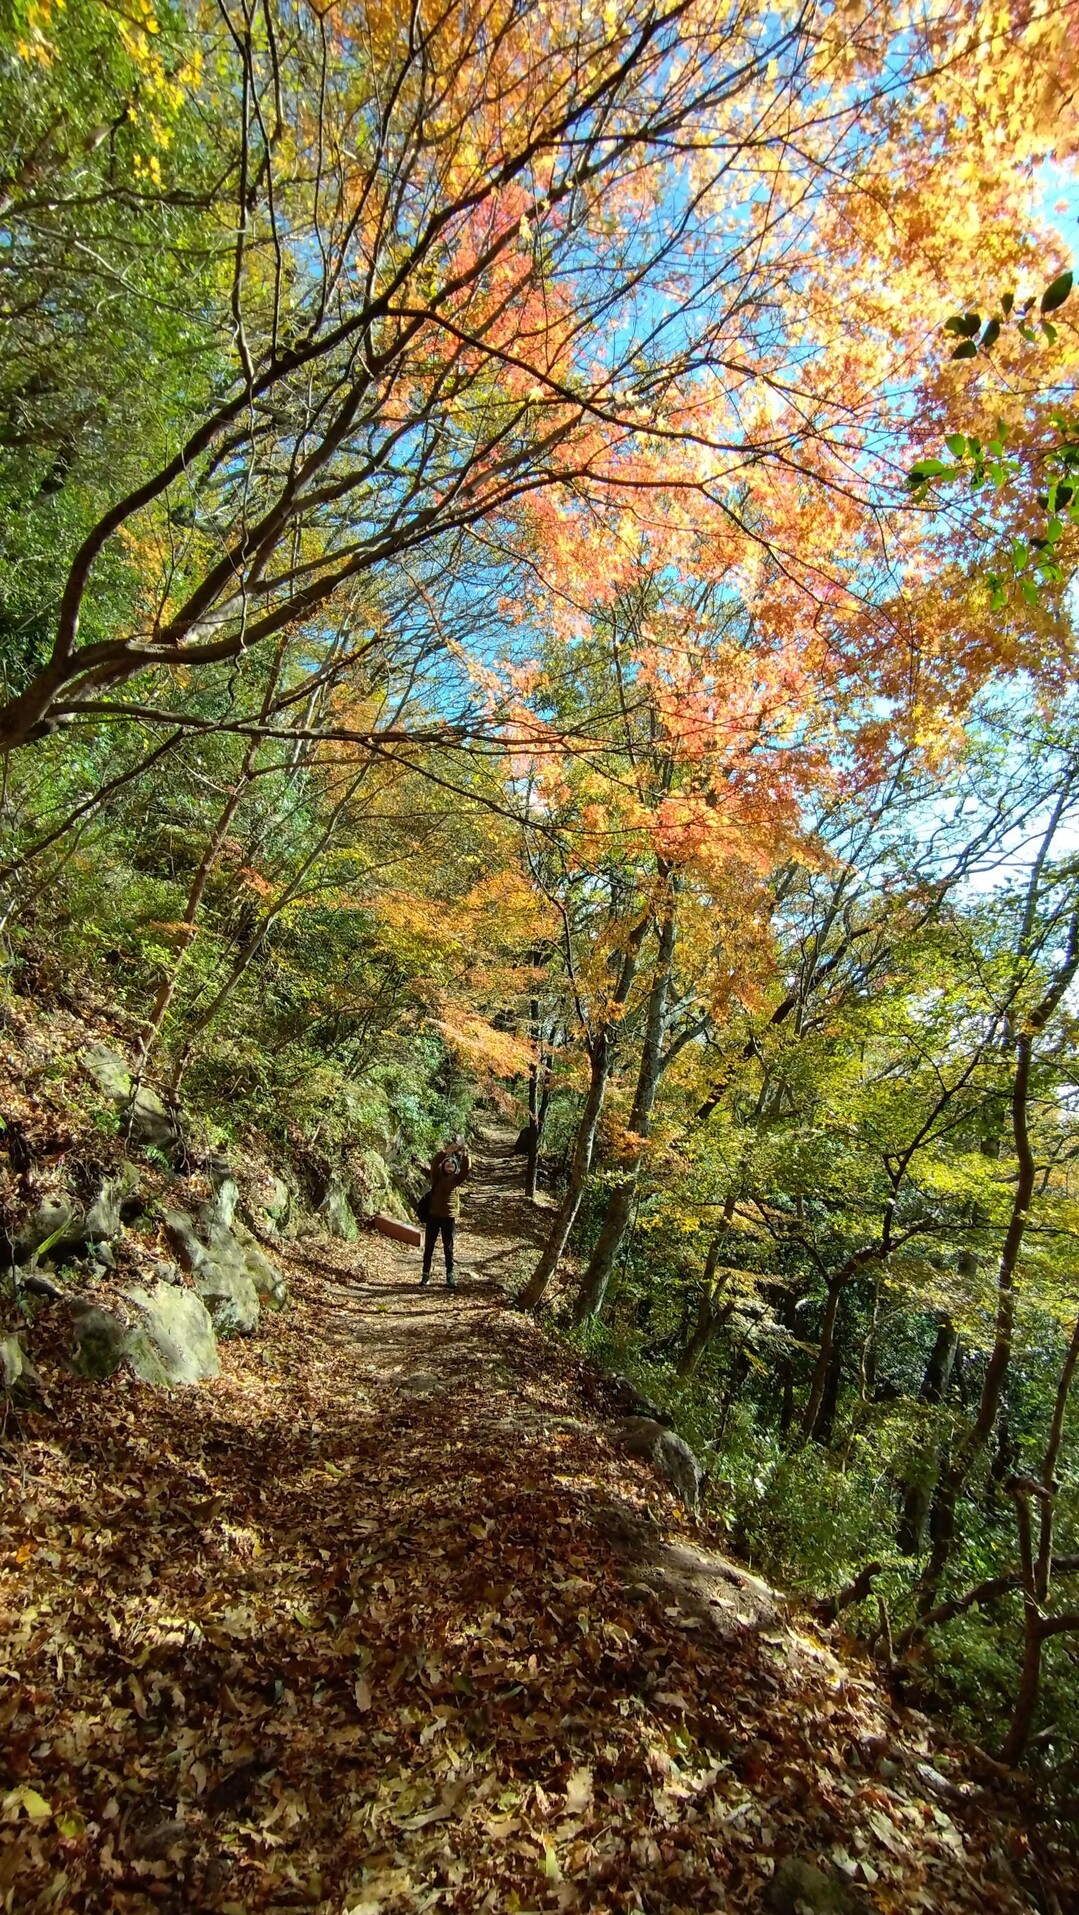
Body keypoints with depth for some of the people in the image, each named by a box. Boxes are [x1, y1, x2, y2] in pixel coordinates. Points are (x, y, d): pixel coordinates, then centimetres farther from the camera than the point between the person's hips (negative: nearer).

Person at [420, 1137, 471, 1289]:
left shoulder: (457, 1179, 4)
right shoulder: (437, 1177, 2)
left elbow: (467, 1169, -14)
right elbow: (434, 1163, -18)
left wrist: (464, 1153, -26)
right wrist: (445, 1151, -31)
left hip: (450, 1217, 0)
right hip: (433, 1215, 0)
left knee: (448, 1248, 7)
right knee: (428, 1247, 7)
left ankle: (450, 1276, 16)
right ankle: (426, 1274, 18)